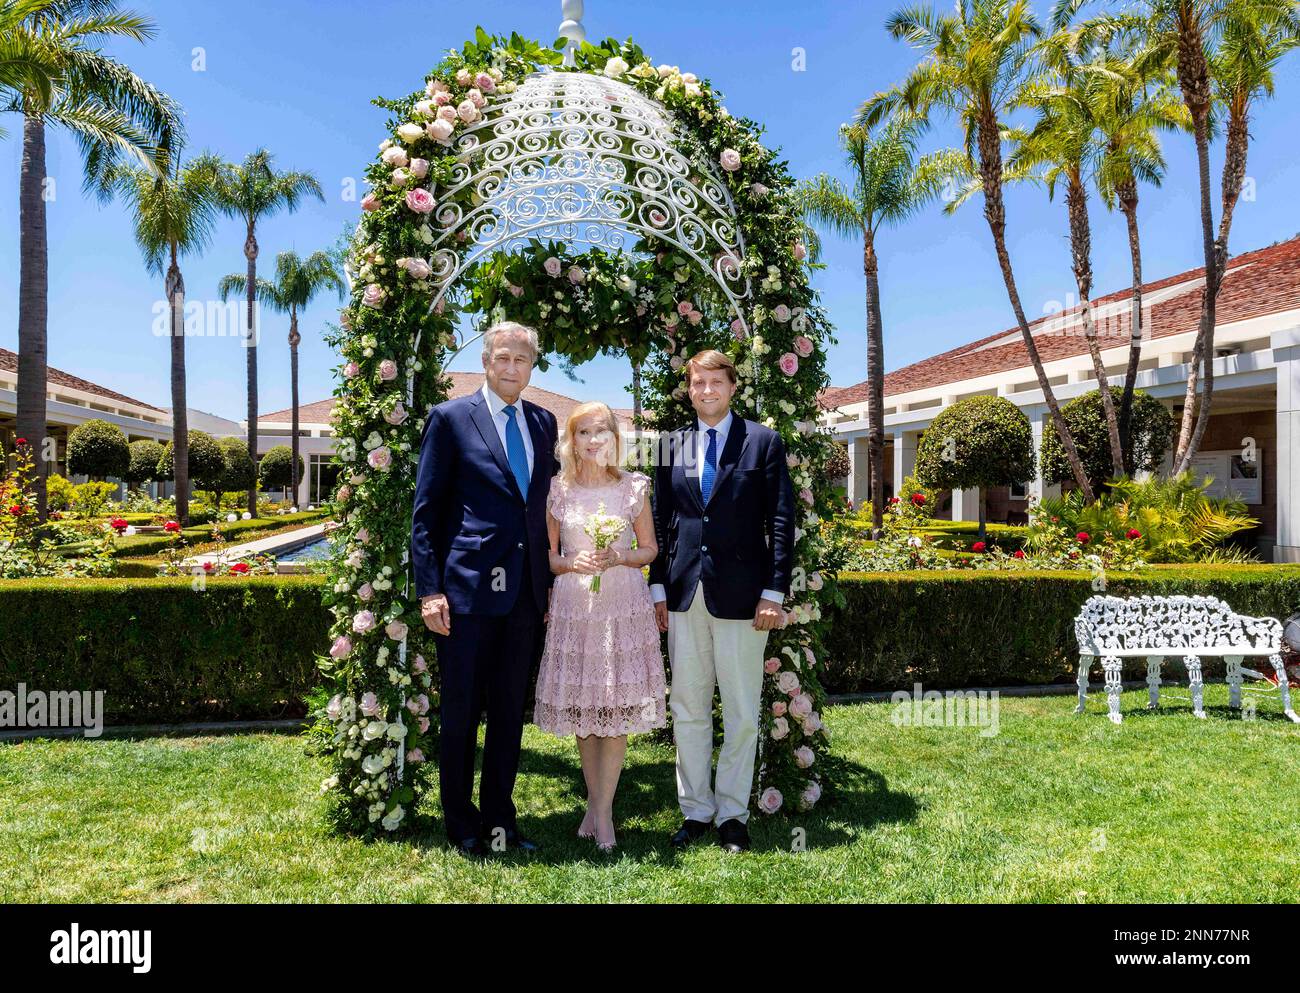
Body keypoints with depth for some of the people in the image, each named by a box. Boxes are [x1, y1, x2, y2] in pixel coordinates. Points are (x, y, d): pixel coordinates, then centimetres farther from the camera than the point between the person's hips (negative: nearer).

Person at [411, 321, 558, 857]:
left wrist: (550, 581, 10)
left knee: (510, 712, 14)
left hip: (526, 592, 5)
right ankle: (461, 825, 25)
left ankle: (499, 821, 28)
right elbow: (425, 511, -4)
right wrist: (429, 589, -10)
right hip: (467, 589, -4)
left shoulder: (543, 422, 11)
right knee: (460, 713, 7)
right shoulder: (450, 418, -3)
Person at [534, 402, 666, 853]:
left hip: (624, 603, -1)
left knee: (617, 708, -1)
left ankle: (603, 810, 10)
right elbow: (547, 555, 8)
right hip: (573, 604, 1)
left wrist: (617, 557, -10)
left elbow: (650, 549, 8)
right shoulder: (557, 490, 4)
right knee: (580, 705, 8)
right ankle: (594, 803, 24)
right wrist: (573, 564, -12)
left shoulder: (633, 487, 3)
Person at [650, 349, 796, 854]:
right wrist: (658, 587, 5)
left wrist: (773, 593, -8)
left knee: (742, 713, 5)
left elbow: (781, 522, -2)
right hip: (684, 594, 3)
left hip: (740, 594, -3)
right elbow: (661, 522, 12)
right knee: (687, 709, 10)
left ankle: (732, 814, 20)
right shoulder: (671, 446, 11)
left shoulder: (764, 442, 1)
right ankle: (695, 810, 23)